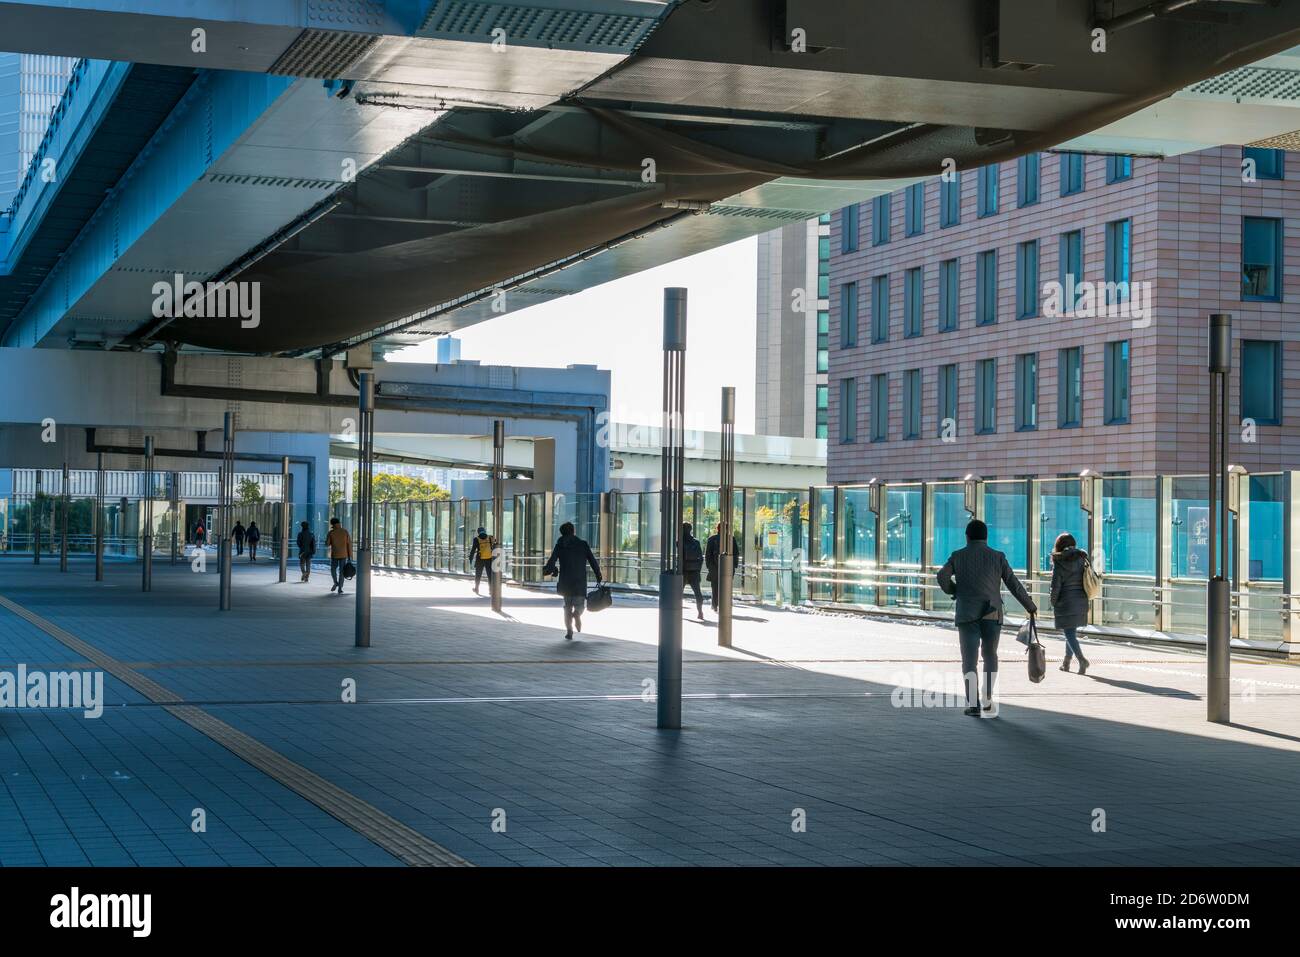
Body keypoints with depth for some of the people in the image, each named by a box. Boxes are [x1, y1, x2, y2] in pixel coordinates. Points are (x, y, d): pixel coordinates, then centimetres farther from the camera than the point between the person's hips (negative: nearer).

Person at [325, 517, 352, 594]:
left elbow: (327, 544, -3)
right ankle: (340, 588, -1)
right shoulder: (345, 531, -1)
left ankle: (336, 582, 3)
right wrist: (350, 556, 2)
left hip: (334, 555, -1)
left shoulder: (330, 533, -6)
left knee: (333, 569, 20)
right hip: (343, 555, 1)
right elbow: (349, 544, -2)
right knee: (341, 571, 5)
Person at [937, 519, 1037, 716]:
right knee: (990, 656, 18)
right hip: (992, 614, 1)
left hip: (967, 615, -1)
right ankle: (987, 700, 14)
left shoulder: (958, 556, 4)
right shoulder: (997, 557, 5)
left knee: (970, 661, 0)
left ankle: (973, 704, -13)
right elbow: (1014, 584, 4)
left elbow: (942, 576, -9)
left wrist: (953, 592, 11)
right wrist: (1030, 605, 16)